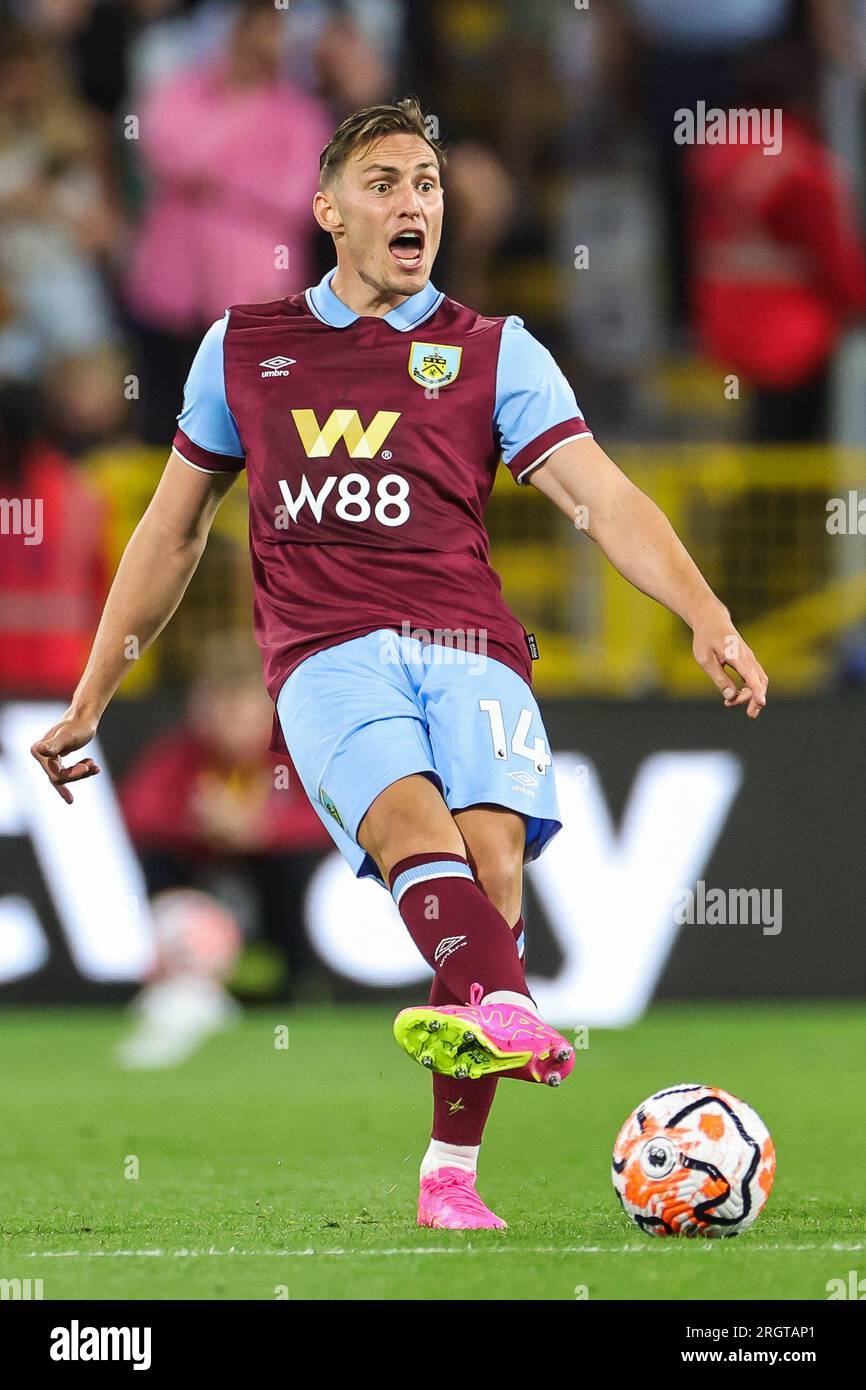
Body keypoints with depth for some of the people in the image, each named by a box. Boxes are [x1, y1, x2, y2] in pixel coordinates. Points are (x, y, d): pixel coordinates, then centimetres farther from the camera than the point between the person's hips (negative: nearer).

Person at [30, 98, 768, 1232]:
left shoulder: (494, 353, 16)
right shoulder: (244, 348, 20)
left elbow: (604, 499, 5)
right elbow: (173, 533, 28)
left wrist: (707, 618, -11)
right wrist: (89, 703, 28)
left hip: (468, 645, 1)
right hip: (325, 654, 0)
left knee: (491, 850, -24)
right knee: (409, 811, -31)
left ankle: (451, 1171, -19)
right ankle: (502, 1012, -61)